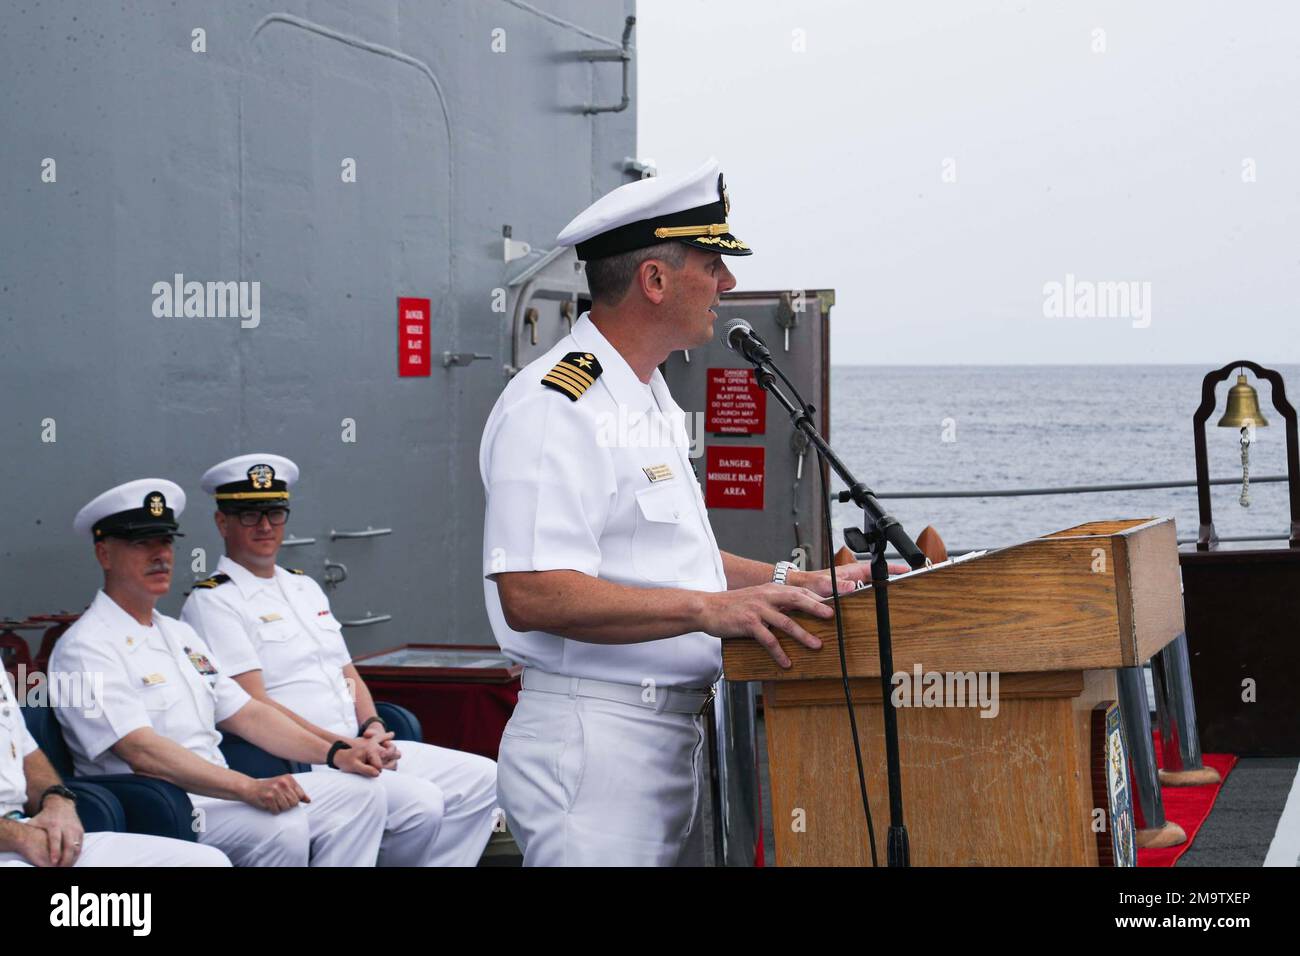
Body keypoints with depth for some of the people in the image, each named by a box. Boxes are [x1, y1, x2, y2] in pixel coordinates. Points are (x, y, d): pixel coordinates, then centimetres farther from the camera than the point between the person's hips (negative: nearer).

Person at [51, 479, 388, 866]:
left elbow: (246, 714, 21)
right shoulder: (86, 649, -9)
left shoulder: (178, 634, 22)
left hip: (222, 793, 9)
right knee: (281, 827, -32)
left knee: (360, 793, -3)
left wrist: (335, 754, 6)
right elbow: (141, 751, -21)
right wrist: (250, 788, -30)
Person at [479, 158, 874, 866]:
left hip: (673, 739, 10)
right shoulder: (553, 408, -16)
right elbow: (531, 594, -25)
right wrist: (707, 608, -30)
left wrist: (798, 583, 14)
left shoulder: (651, 401, 17)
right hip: (593, 745, -10)